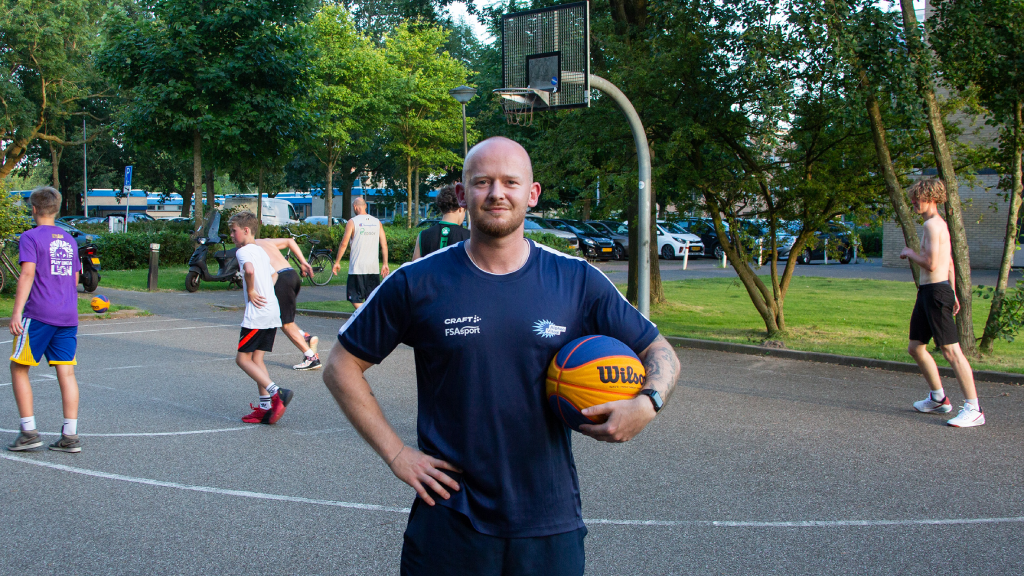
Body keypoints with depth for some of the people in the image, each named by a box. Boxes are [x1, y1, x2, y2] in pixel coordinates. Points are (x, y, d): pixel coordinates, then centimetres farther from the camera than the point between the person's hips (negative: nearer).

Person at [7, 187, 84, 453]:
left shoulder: (30, 237, -4)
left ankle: (29, 431, 2)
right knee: (66, 373, 3)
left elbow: (27, 274, -15)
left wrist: (17, 312, -18)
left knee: (19, 369, 7)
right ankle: (70, 436, 1)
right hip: (68, 316, 5)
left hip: (39, 315, -5)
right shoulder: (69, 239, 15)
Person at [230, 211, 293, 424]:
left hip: (257, 313, -9)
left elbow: (249, 270, -30)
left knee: (243, 358, -3)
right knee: (256, 358, 12)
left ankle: (277, 392, -17)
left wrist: (250, 292, -16)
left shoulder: (243, 251, -9)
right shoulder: (261, 251, 19)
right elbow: (273, 275, 33)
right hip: (273, 311, 9)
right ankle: (266, 407, 7)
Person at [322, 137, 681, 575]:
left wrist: (647, 403, -17)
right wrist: (395, 453, -4)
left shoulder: (579, 282, -2)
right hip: (447, 519, -1)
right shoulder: (417, 284, -4)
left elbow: (660, 352, 5)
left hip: (550, 523, 2)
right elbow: (341, 367, 3)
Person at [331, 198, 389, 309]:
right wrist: (385, 264, 11)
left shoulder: (352, 222, -4)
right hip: (374, 268, 4)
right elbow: (384, 244, 6)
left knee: (355, 299, 0)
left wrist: (337, 262, 4)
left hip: (357, 268, -4)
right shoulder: (377, 222, 8)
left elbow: (344, 244, -6)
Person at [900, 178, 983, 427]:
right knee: (915, 347, 16)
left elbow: (931, 264, -22)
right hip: (927, 293, 11)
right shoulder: (940, 224, 18)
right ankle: (938, 399, 26)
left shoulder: (932, 224, -14)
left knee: (951, 350, -11)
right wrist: (952, 293, 26)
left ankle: (973, 409, -10)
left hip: (936, 292, -11)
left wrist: (909, 253, -5)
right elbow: (949, 263, 23)